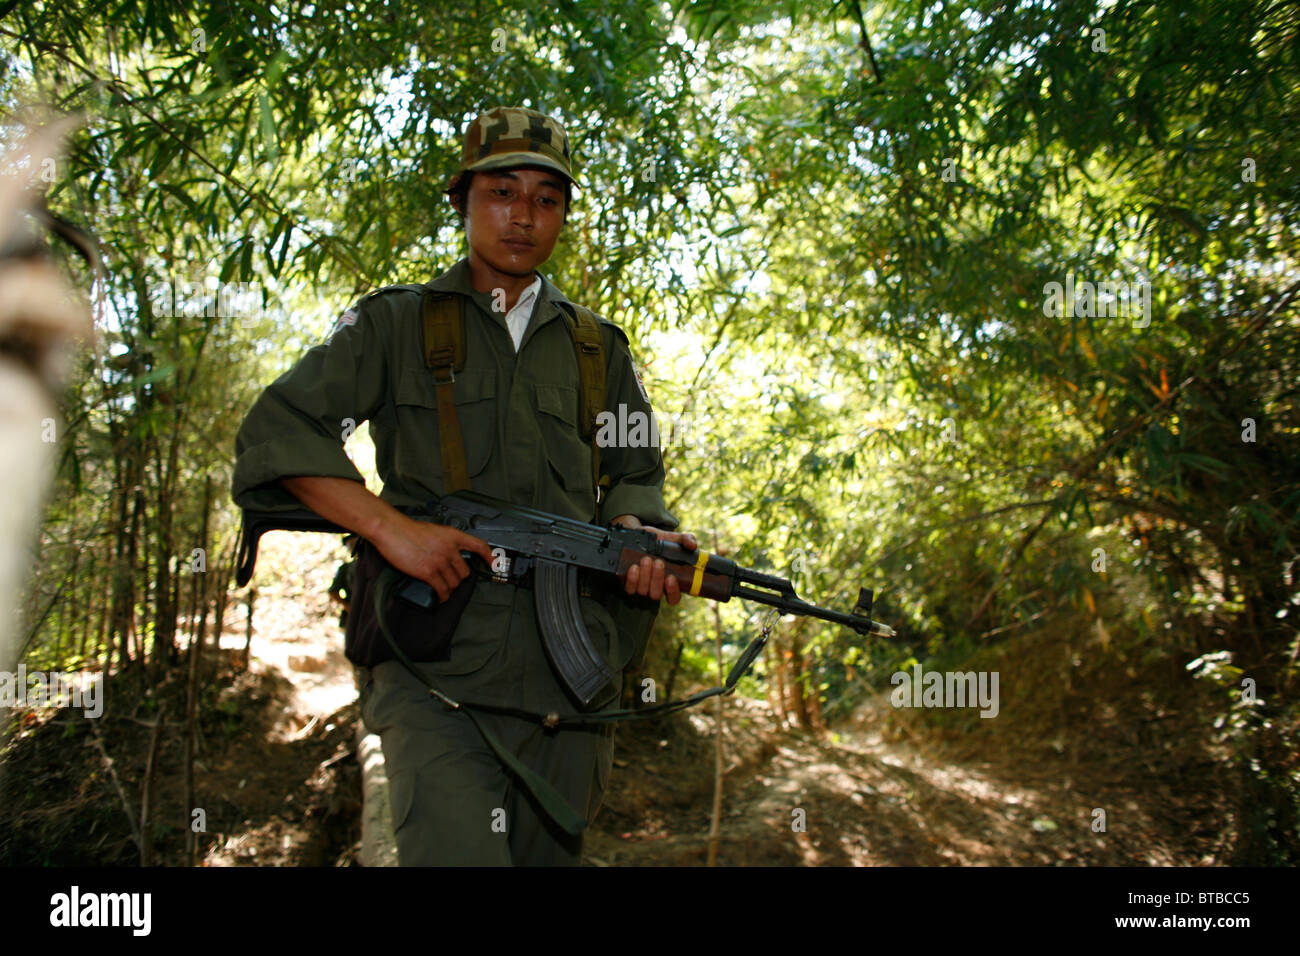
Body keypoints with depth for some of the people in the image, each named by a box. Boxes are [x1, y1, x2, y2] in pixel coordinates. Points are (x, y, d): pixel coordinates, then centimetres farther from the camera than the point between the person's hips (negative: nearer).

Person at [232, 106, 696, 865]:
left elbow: (634, 474, 19)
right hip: (434, 661, -3)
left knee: (549, 850, 14)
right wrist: (391, 527, -14)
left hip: (567, 671, 4)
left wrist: (641, 534, -6)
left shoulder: (601, 349, 18)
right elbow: (277, 432, 1)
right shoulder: (396, 325, 9)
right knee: (455, 846, -21)